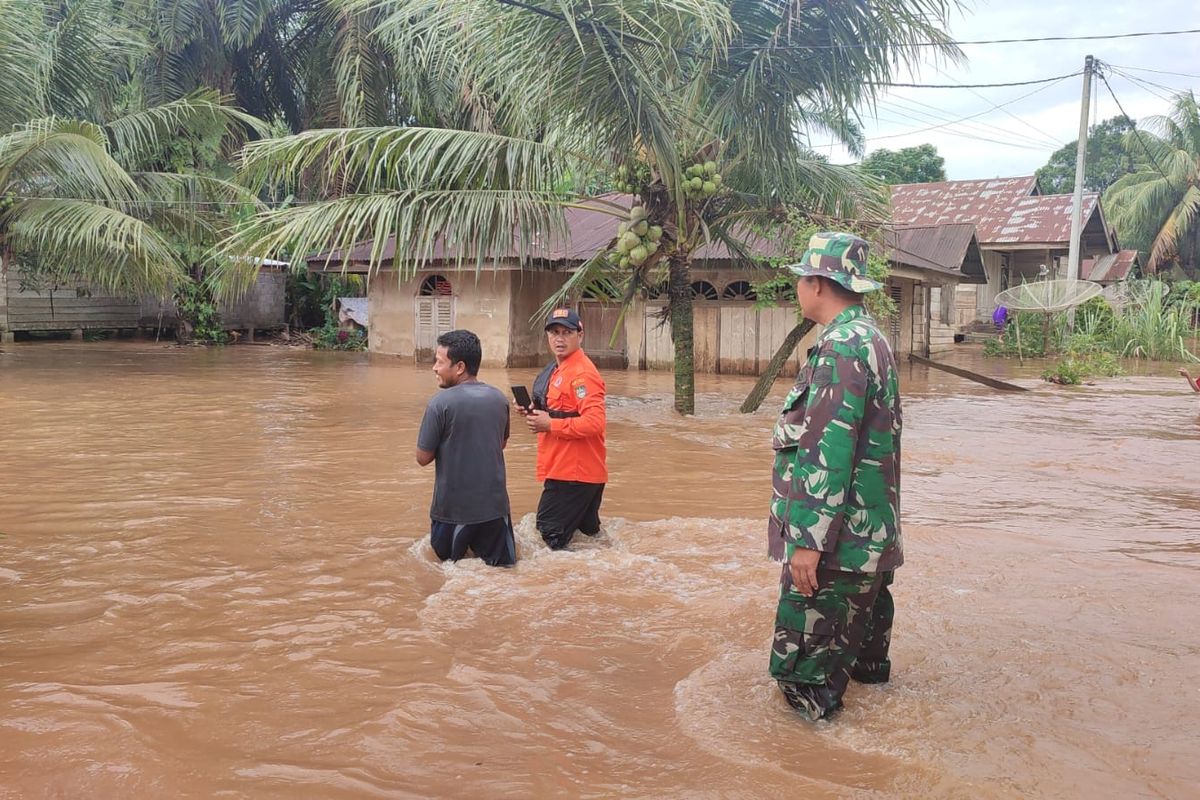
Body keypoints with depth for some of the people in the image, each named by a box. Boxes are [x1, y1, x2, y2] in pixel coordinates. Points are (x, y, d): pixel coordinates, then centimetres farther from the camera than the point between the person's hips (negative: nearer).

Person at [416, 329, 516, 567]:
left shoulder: (441, 402, -16)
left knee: (445, 561, 18)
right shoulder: (499, 399, 1)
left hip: (454, 506, -3)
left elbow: (423, 457, -10)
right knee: (503, 564, 13)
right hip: (494, 502, 3)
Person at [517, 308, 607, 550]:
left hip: (575, 473, -10)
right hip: (563, 467, 10)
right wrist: (534, 414, 4)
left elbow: (594, 422, -27)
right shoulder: (556, 370, 14)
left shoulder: (582, 373, -17)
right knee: (586, 532, 18)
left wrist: (549, 425, -21)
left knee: (551, 531, -5)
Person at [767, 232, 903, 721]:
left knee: (806, 671, -3)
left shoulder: (842, 348, -20)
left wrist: (809, 541, -24)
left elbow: (828, 455, -25)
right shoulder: (871, 339, 15)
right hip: (872, 535, 11)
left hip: (836, 540, -11)